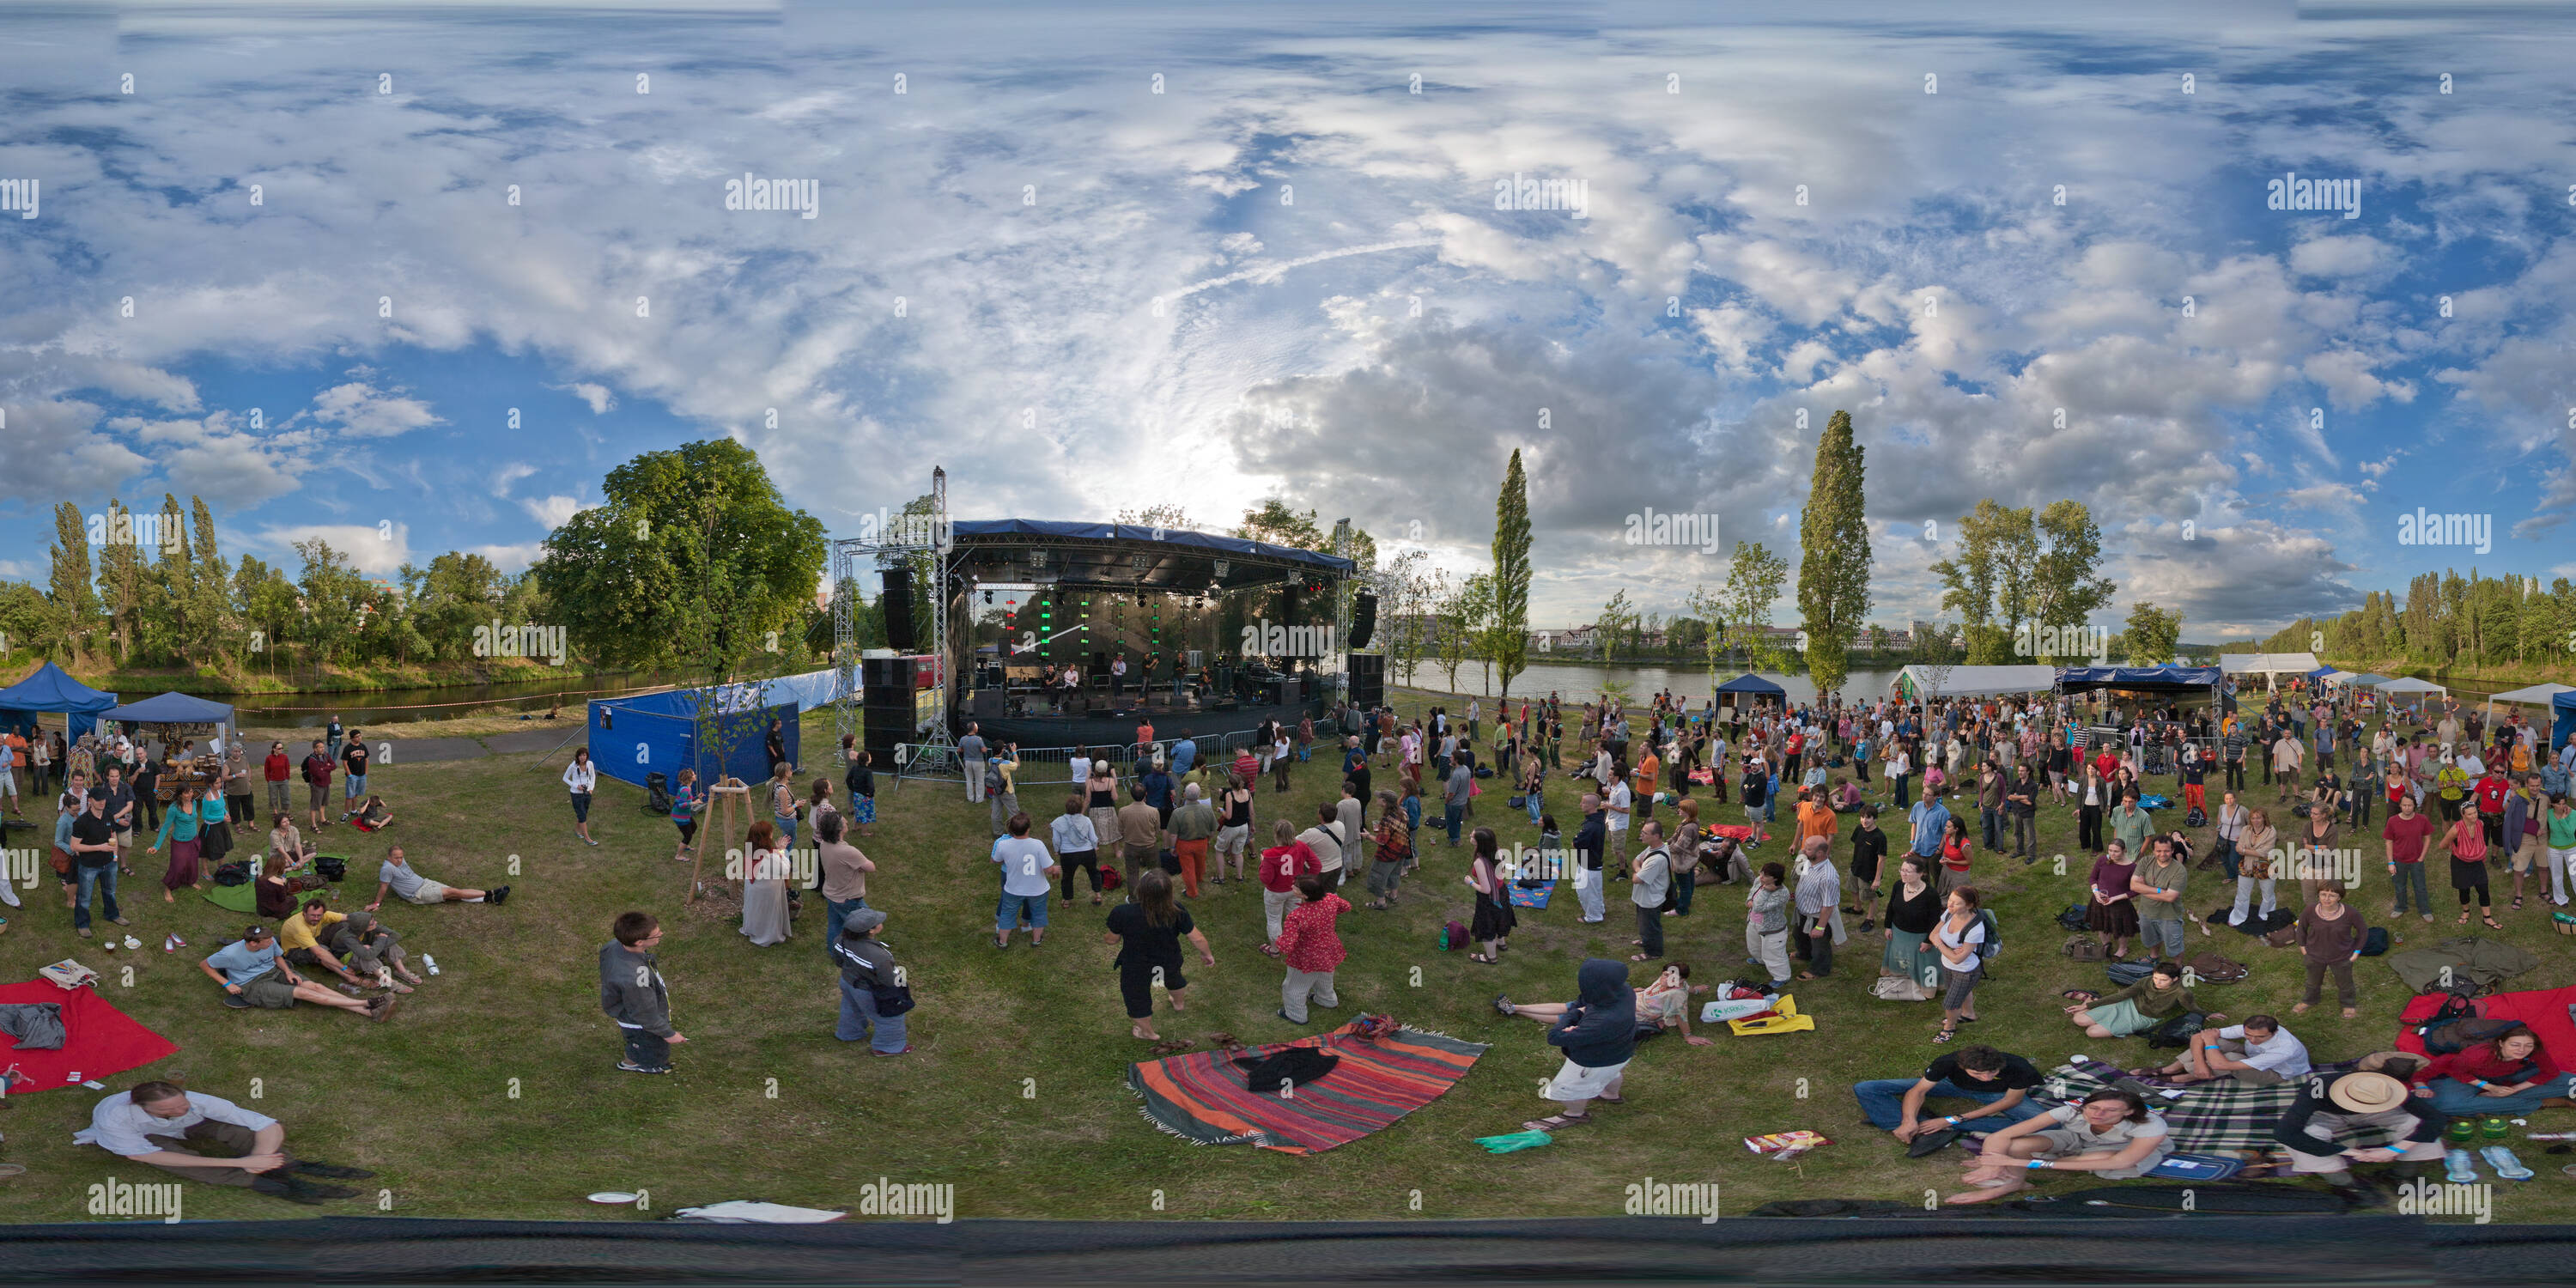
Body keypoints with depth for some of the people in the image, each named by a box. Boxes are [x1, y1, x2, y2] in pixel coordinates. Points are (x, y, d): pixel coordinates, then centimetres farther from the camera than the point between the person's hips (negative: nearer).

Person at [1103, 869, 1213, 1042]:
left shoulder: (1121, 914, -34)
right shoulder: (1177, 911, -29)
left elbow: (1112, 939, -15)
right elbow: (1197, 939, -19)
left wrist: (1105, 938, 10)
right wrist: (1207, 954, 2)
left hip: (1136, 968, -3)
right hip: (1169, 961, 3)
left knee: (1136, 996, 27)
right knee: (1173, 977, 37)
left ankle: (1147, 1032, 49)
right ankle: (1179, 1003, 67)